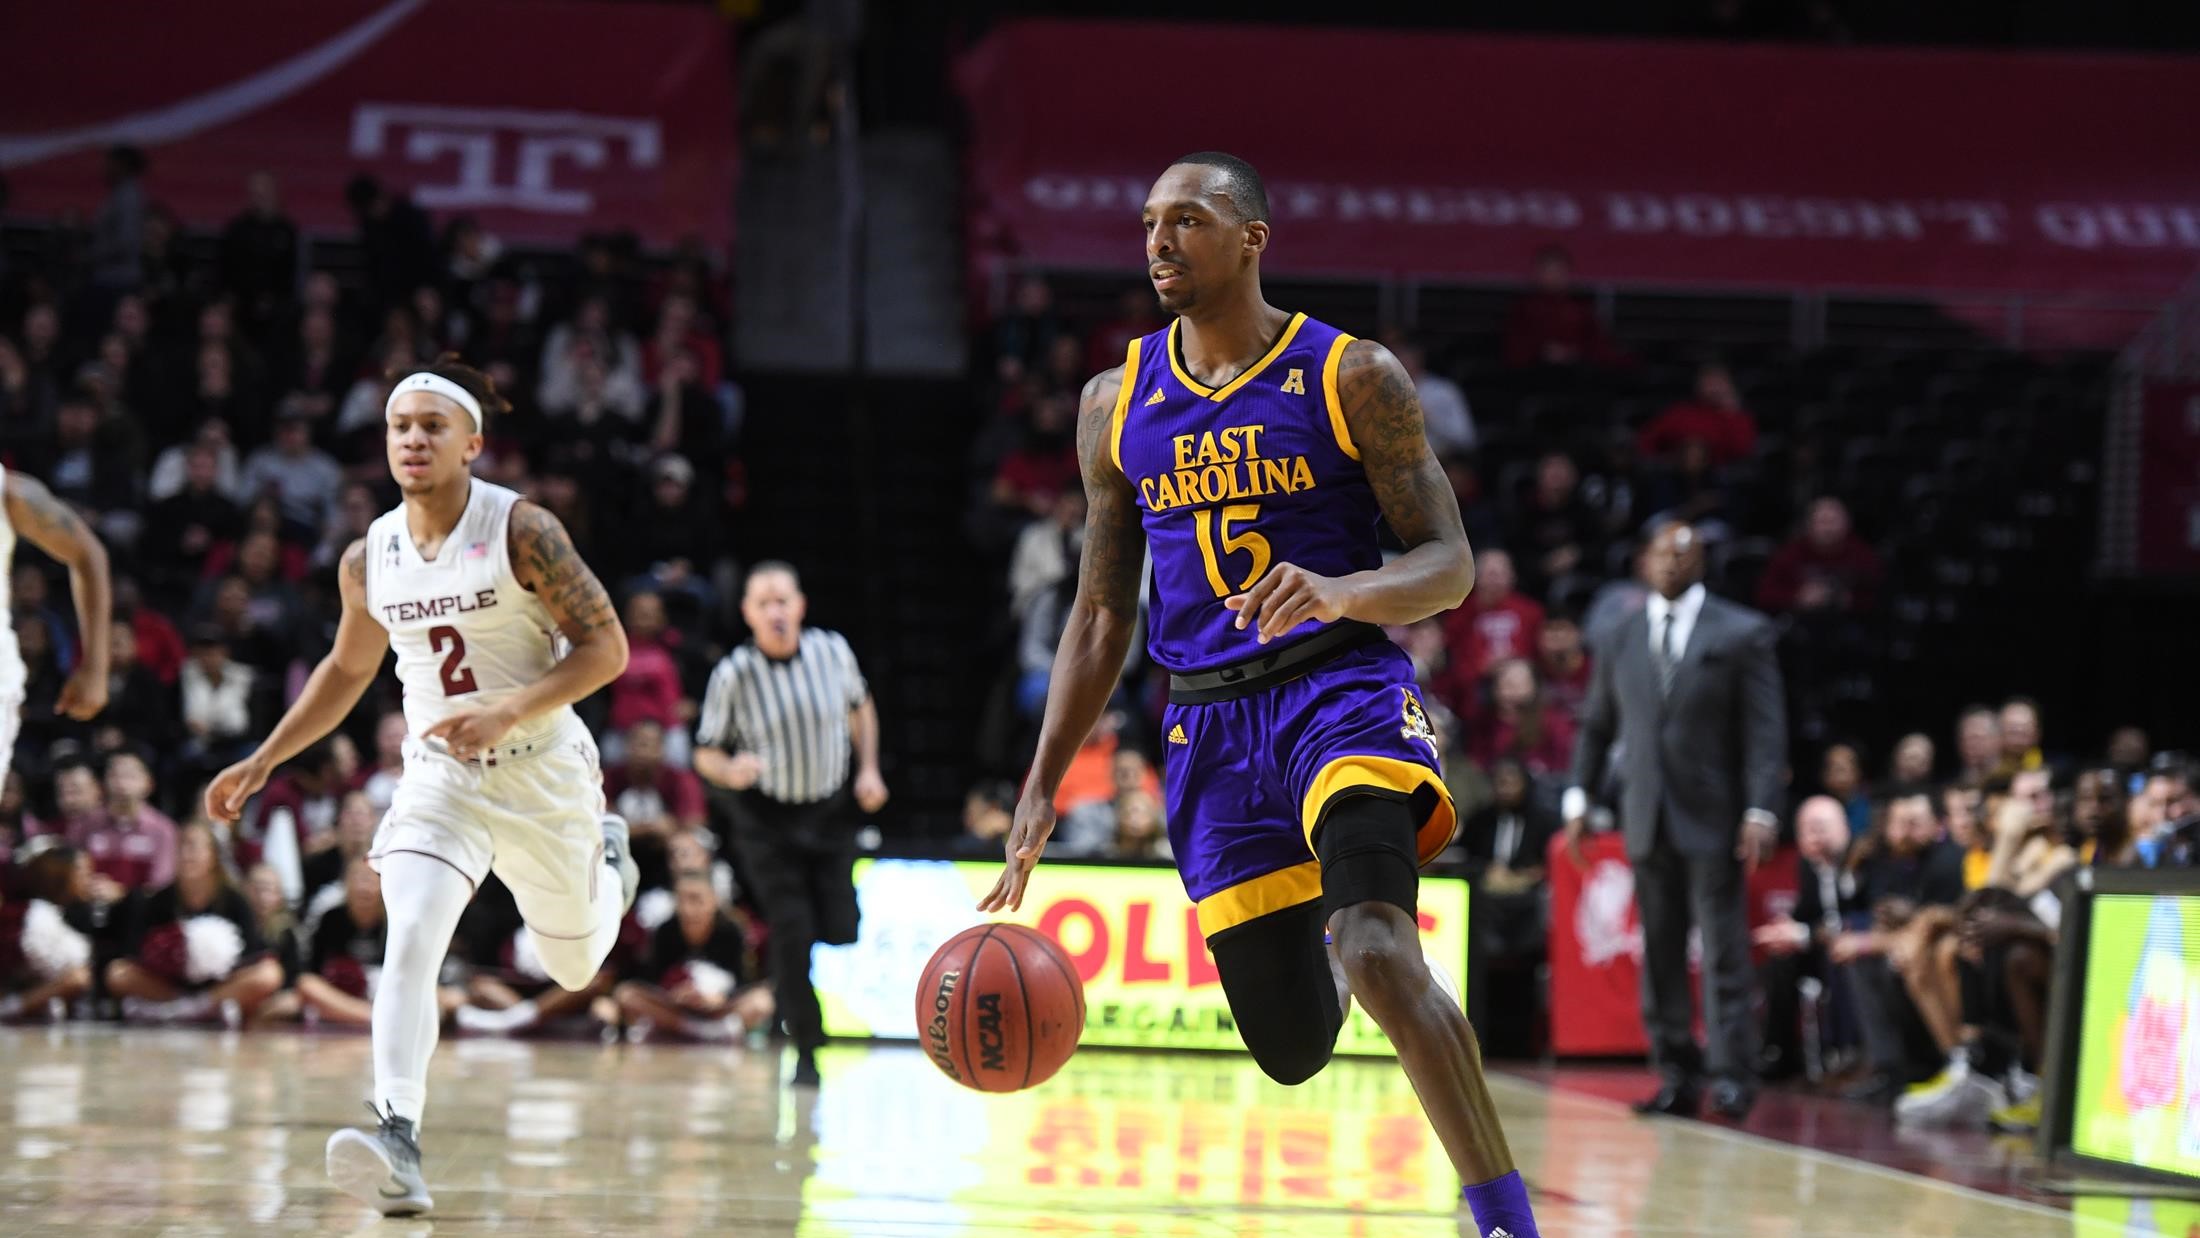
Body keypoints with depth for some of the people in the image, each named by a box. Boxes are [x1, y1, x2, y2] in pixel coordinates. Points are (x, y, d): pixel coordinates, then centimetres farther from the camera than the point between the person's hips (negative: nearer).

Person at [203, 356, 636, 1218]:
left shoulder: (521, 531, -15)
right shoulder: (369, 559, -1)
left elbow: (606, 647, -15)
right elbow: (347, 670, 17)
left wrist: (507, 712, -27)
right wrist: (264, 760, 12)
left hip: (541, 768, -2)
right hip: (438, 775, 2)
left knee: (575, 967, 17)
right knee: (409, 943, -23)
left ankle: (608, 858, 52)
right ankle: (399, 1145, -31)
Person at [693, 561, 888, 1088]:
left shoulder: (833, 651, -9)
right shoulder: (733, 674, -16)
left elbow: (860, 706, 13)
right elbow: (706, 752, -7)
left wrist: (868, 769, 3)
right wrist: (730, 771, -28)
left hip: (832, 809, 3)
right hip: (768, 818, -3)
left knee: (841, 933, -1)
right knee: (792, 933, -11)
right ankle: (807, 1050, 1)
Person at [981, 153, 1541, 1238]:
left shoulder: (1352, 377, -3)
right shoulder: (1117, 405, 9)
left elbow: (1448, 566, -5)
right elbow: (1102, 613, 15)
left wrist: (1336, 591, -27)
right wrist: (1041, 791, 8)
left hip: (1344, 686, -4)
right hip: (1208, 724, 4)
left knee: (1377, 949, -30)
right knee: (1293, 1049, 3)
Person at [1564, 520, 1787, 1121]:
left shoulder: (1741, 634, 1)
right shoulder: (1622, 639, 13)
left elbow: (1765, 728, -4)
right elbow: (1596, 725, 17)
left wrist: (1760, 810, -13)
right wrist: (1578, 796, 6)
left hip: (1712, 818, -4)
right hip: (1647, 819, 4)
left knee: (1723, 953, -6)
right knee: (1660, 955, 3)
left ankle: (1731, 1076, -4)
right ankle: (1677, 1076, 7)